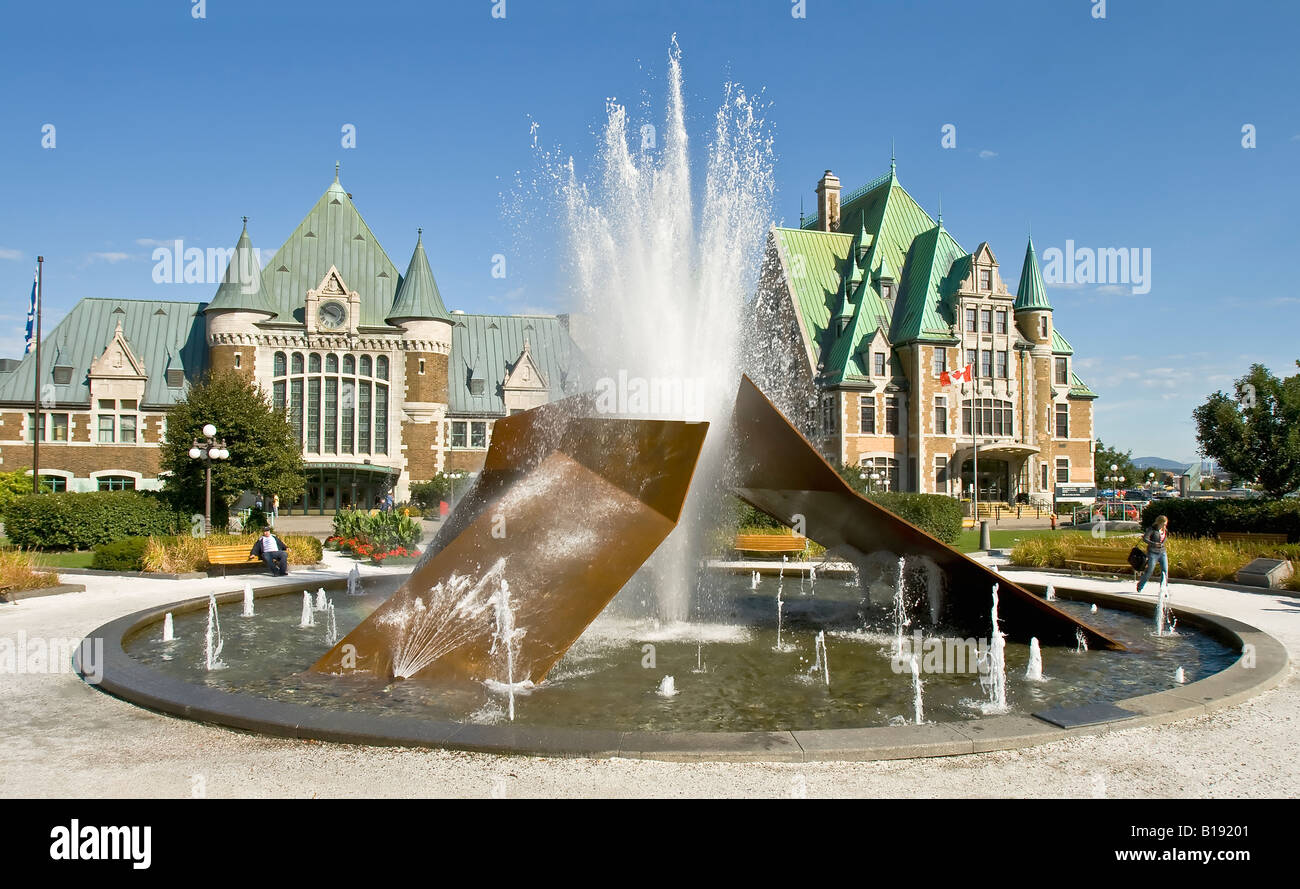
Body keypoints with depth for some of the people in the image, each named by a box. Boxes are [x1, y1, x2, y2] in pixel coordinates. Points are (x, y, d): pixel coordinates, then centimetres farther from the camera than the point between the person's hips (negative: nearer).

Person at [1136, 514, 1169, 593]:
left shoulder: (1165, 530, 8)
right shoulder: (1152, 529, -10)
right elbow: (1145, 539, -19)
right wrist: (1153, 544, -31)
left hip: (1162, 553, 5)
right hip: (1153, 553, -5)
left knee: (1165, 571, -6)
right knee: (1149, 571, 1)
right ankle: (1140, 585, 24)